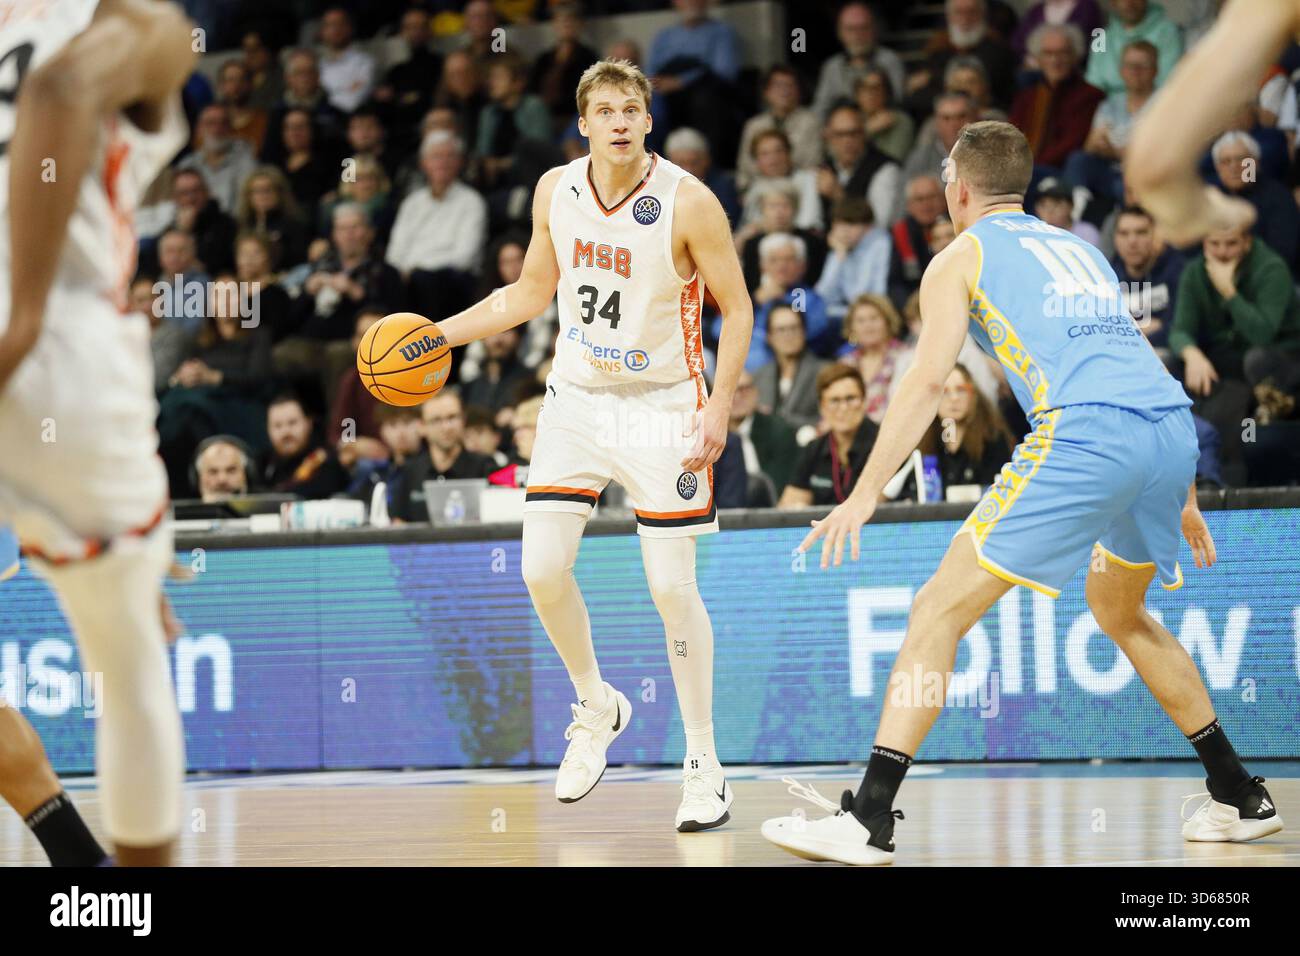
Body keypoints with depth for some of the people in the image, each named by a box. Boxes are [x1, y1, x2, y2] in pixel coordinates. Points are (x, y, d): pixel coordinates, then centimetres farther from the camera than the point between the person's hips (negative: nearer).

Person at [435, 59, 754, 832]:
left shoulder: (687, 202, -16)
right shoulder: (556, 190, -2)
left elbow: (736, 309, -9)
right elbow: (533, 292, 12)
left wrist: (719, 408, -19)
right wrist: (440, 335, 5)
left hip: (663, 404, -4)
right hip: (577, 396, 4)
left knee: (672, 586, -6)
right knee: (543, 569, -4)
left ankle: (705, 762, 6)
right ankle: (596, 708, 22)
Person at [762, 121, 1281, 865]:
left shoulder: (961, 258, 14)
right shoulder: (1078, 247, 32)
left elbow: (929, 382, -1)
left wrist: (865, 496, -5)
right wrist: (1181, 498, 37)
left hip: (1087, 436, -7)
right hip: (1175, 427, 7)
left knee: (941, 609, -3)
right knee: (1120, 611, 30)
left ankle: (869, 819, -12)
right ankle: (1241, 798, 32)